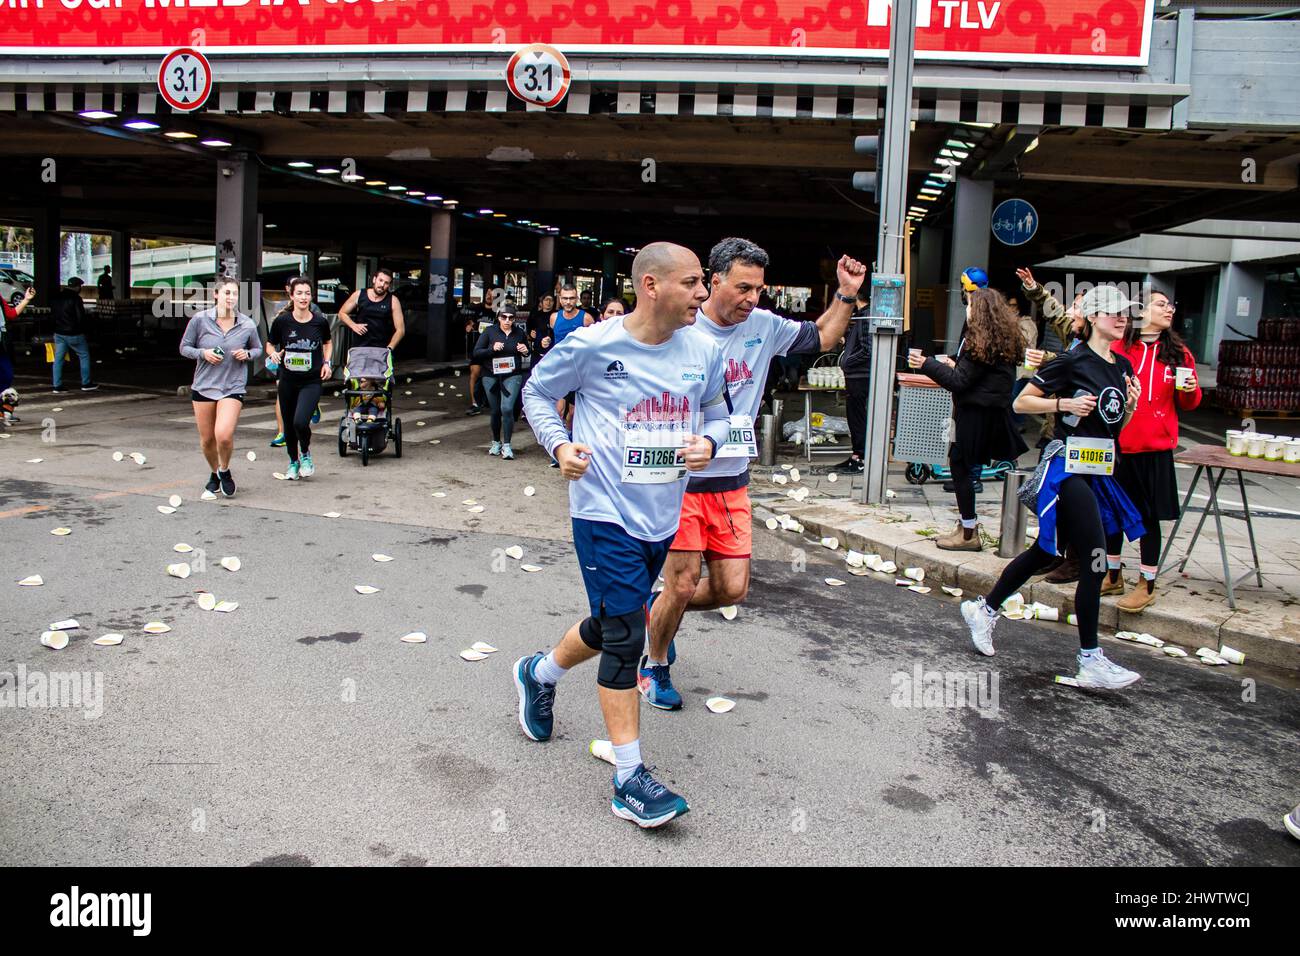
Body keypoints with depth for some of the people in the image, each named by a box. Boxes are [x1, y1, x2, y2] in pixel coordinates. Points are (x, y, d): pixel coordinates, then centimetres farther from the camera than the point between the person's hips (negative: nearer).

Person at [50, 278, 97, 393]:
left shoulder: (56, 297, 9)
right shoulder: (75, 298, -14)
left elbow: (52, 315, 16)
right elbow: (81, 317, -15)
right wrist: (81, 330, 0)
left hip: (59, 333, 7)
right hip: (74, 334, -7)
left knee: (58, 359, 6)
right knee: (84, 356, 8)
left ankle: (57, 386, 5)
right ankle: (86, 383, 9)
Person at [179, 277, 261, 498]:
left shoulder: (248, 325, -2)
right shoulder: (200, 320, -4)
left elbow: (258, 349, 14)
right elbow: (184, 347, 5)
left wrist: (247, 354, -7)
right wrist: (203, 353, -14)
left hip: (233, 388, -1)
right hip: (203, 386, 2)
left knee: (224, 435, -20)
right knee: (206, 440, 9)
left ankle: (225, 471, 10)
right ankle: (214, 474, 37)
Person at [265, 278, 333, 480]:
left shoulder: (320, 322, -4)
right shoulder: (282, 321, -6)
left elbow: (327, 343, 16)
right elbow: (270, 344, 8)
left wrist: (326, 362, 2)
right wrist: (273, 354, -13)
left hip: (312, 382, -1)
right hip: (287, 381, 1)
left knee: (300, 421, -19)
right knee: (289, 424, 10)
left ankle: (306, 453, 12)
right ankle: (293, 462, 35)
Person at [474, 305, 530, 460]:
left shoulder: (519, 334, 3)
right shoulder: (490, 332, -2)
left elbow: (526, 350, 20)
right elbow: (476, 353, -5)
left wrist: (525, 351, -3)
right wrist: (492, 349, -20)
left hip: (512, 376, -1)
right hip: (491, 377, 1)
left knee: (507, 408, -16)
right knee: (495, 411, 10)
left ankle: (507, 445, -7)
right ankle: (496, 442, 30)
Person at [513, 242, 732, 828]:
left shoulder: (703, 352, -1)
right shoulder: (592, 345, -12)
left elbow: (717, 411, 14)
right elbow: (537, 391, 3)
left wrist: (709, 442, -9)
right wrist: (559, 444, -13)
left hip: (663, 516, 6)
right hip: (606, 513, -6)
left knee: (612, 624, 19)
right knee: (625, 636, -8)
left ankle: (538, 675, 50)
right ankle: (629, 781, 4)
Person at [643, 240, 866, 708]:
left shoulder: (763, 326, 2)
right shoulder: (681, 331, -14)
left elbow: (820, 338, 18)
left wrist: (846, 295, 6)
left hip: (731, 481, 5)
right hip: (680, 477, -5)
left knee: (732, 589, 5)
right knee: (683, 583, -2)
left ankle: (663, 610, 35)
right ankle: (654, 665, 26)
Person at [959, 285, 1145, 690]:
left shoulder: (1123, 366, 13)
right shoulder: (1073, 361, -9)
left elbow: (1118, 425, 20)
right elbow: (1021, 402, -7)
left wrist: (1131, 405, 1)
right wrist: (1065, 403, -18)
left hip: (1097, 470, 9)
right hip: (1069, 465, -9)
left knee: (1046, 551, 15)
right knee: (1095, 559, -11)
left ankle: (984, 610, 30)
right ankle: (1090, 662, -4)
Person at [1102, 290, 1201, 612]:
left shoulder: (1178, 353, 5)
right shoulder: (1118, 349, 0)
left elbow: (1188, 403, 10)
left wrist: (1191, 390, -9)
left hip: (1156, 448, 0)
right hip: (1117, 444, 0)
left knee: (1149, 516, 3)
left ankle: (1147, 585, 14)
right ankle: (1112, 576, 27)